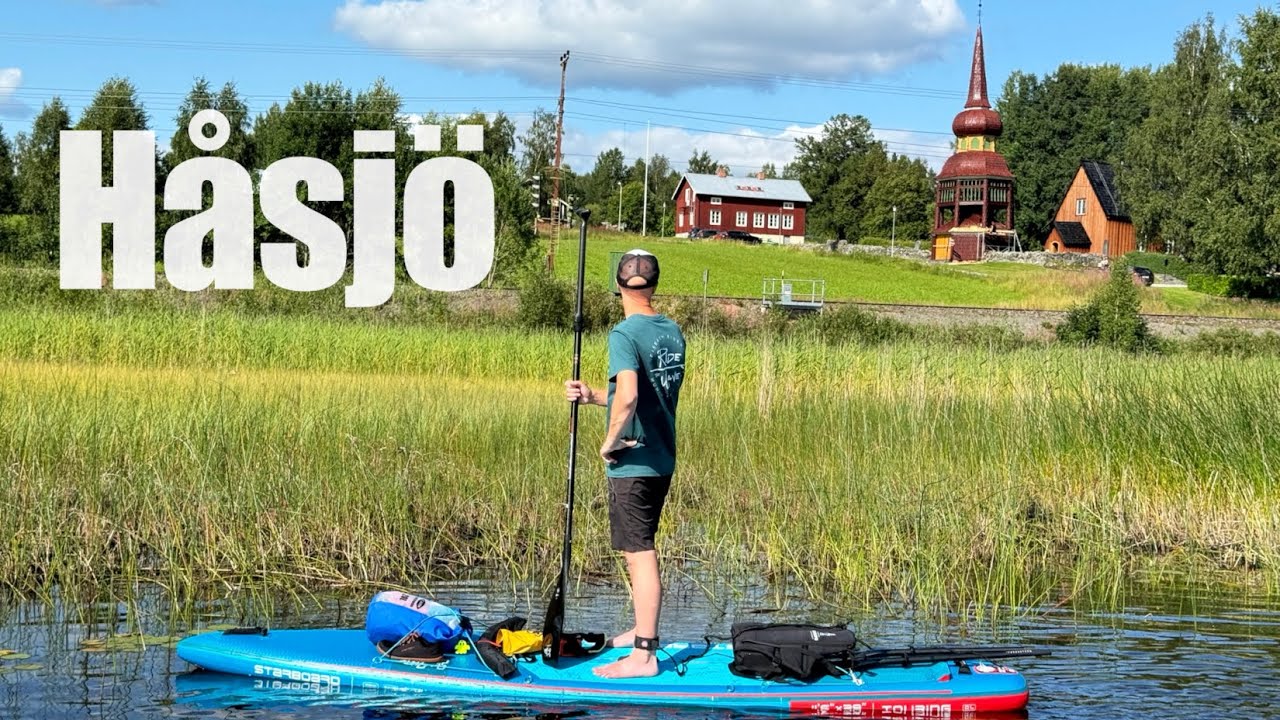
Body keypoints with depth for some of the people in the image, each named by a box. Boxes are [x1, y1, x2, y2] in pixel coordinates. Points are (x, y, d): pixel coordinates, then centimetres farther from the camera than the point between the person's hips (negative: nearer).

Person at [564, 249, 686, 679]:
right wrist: (593, 396, 14)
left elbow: (628, 396, -31)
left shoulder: (625, 333, -16)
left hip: (633, 463, -8)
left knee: (639, 555, -5)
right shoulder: (672, 332, 8)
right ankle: (644, 630, 35)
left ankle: (643, 656, -1)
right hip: (663, 459, 8)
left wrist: (610, 441, -17)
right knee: (640, 549, 22)